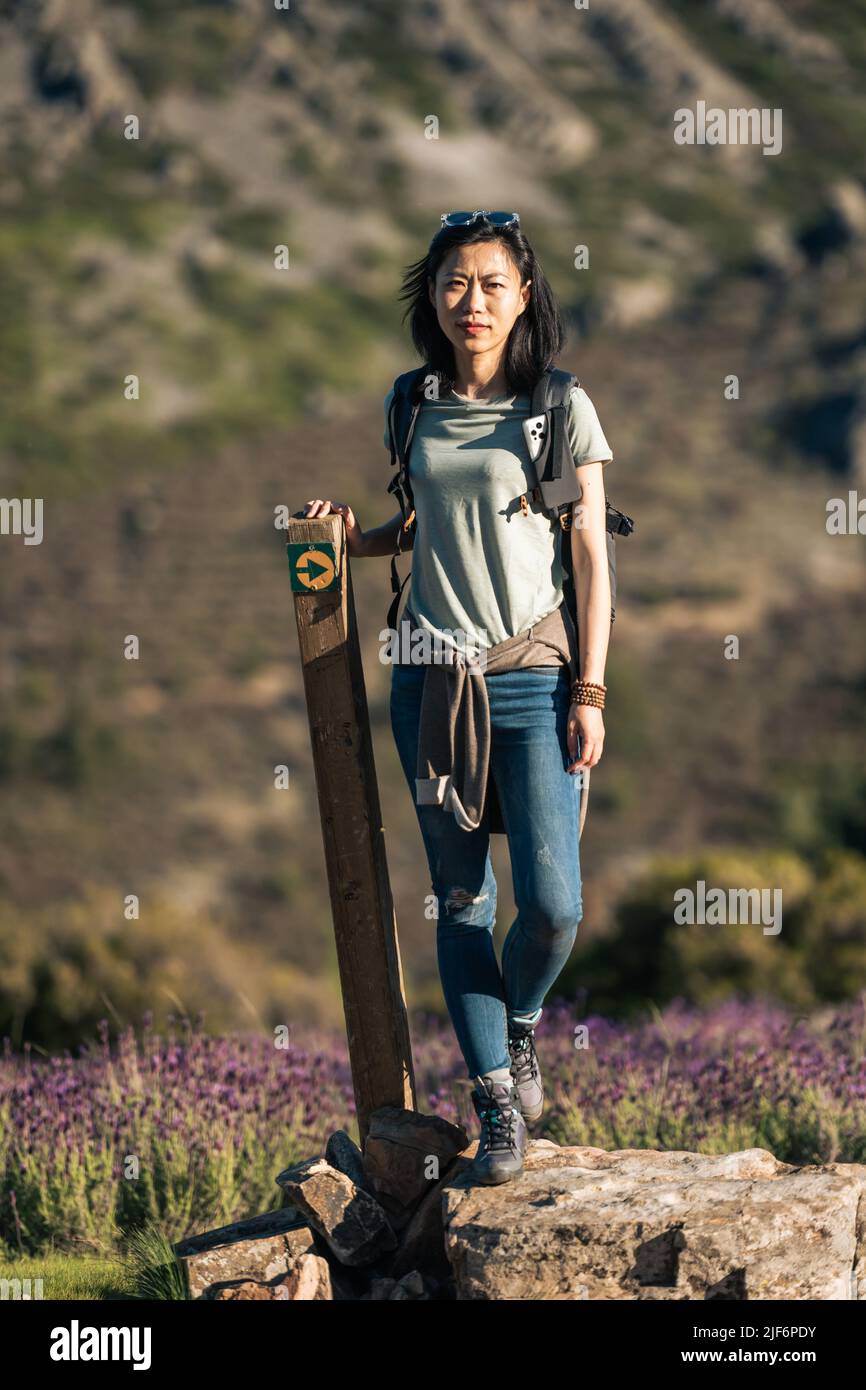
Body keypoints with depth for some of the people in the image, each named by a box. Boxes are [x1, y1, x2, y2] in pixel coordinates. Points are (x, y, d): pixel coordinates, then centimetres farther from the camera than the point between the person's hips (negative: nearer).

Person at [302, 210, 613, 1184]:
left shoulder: (561, 408, -2)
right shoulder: (415, 409, 9)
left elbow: (591, 555, -2)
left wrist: (590, 691, -6)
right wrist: (353, 534, 3)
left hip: (531, 677, -3)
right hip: (430, 676, 3)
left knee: (552, 905, -12)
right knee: (461, 900, 4)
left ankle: (519, 1027, 20)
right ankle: (497, 1105, 12)